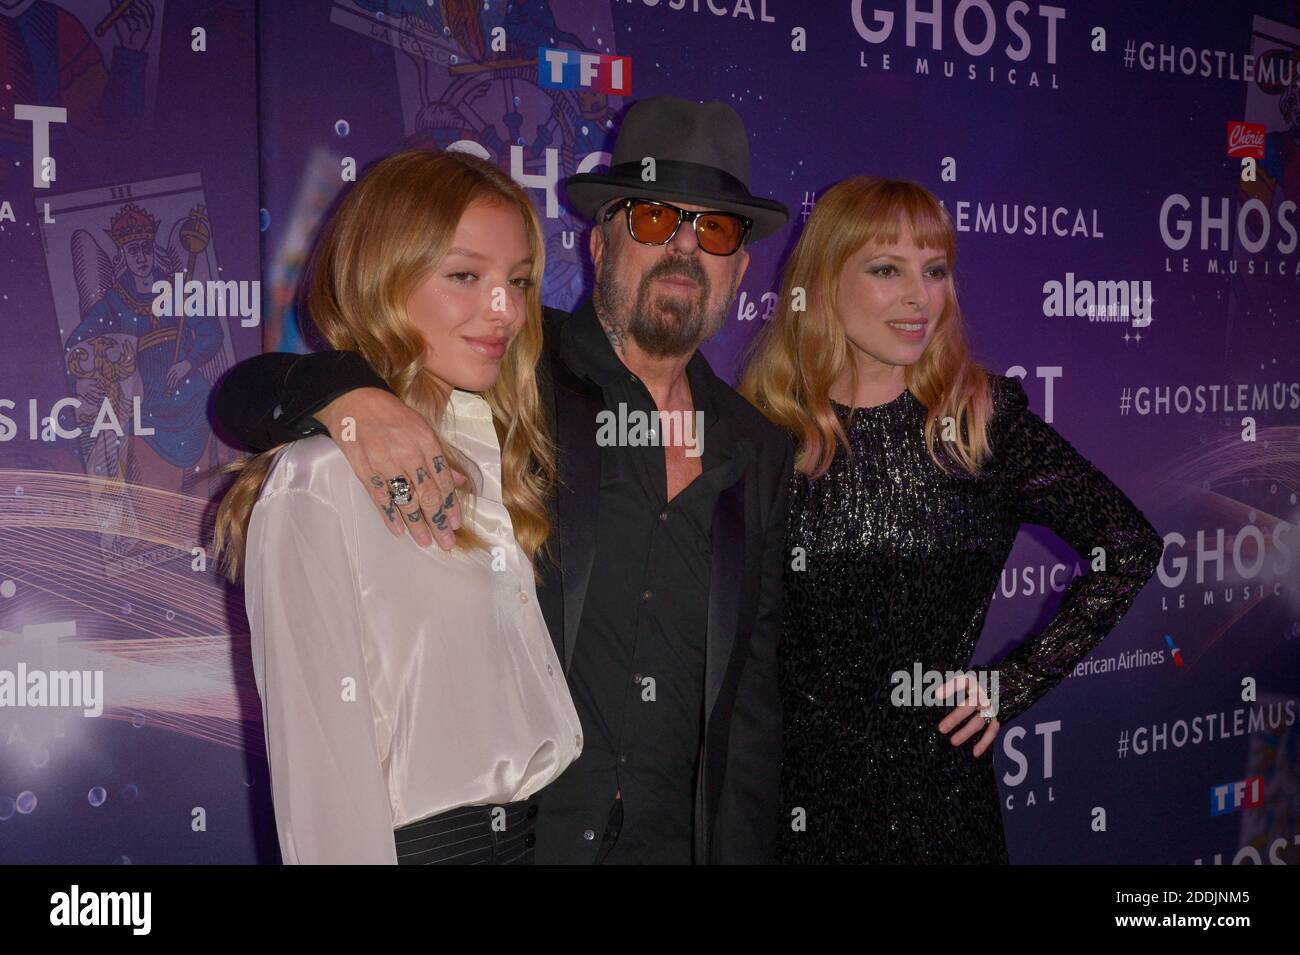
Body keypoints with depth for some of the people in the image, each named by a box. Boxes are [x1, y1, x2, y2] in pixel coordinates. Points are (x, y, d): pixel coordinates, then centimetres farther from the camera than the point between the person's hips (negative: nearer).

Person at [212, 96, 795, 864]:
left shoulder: (763, 454, 7)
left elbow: (756, 689, 10)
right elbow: (245, 395, -8)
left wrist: (742, 848, 4)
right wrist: (352, 396, -28)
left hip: (677, 843, 4)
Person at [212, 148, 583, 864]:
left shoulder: (508, 457, 4)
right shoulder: (317, 483, -17)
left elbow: (529, 671, 7)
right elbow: (317, 752, -17)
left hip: (536, 830, 7)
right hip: (419, 840, -6)